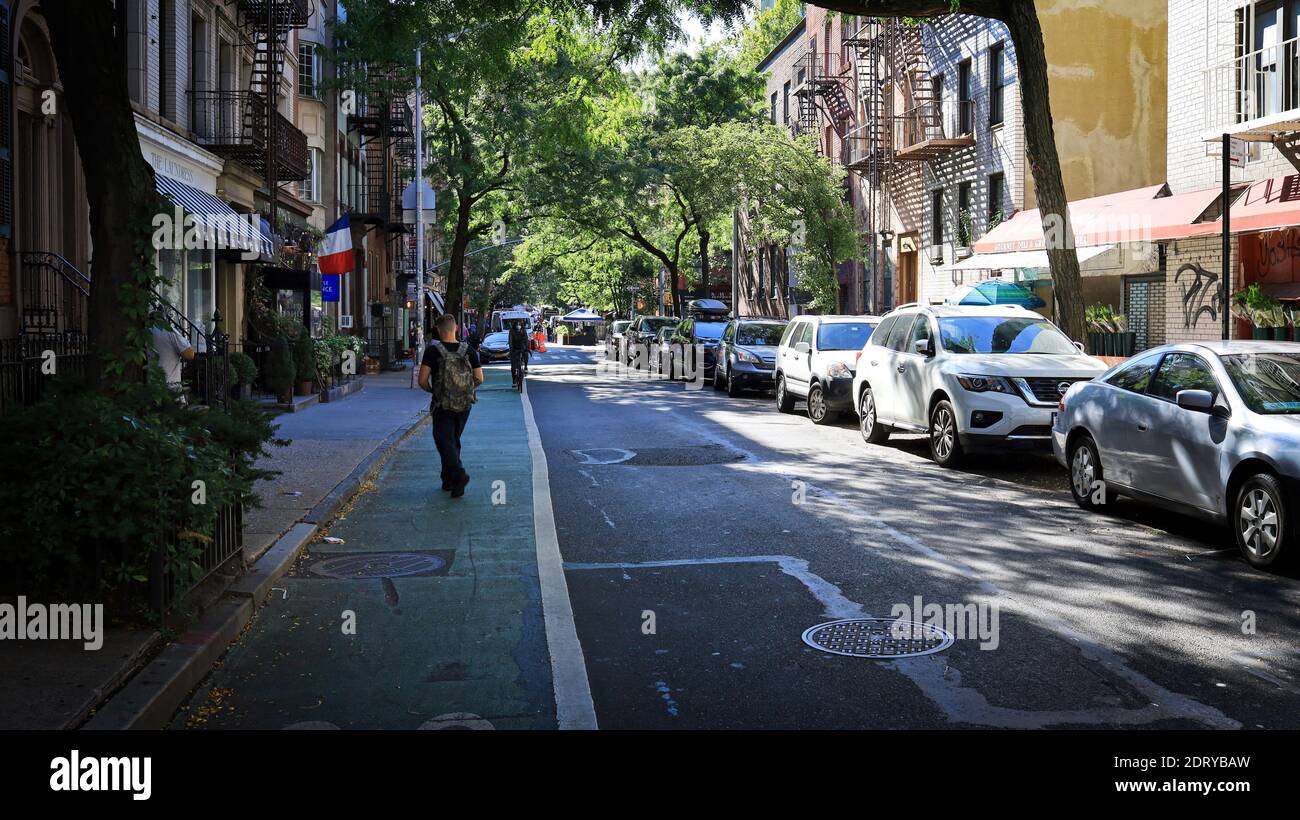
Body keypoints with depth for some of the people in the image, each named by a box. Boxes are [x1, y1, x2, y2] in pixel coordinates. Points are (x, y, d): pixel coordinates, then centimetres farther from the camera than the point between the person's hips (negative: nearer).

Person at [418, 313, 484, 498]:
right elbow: (479, 379, -1)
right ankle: (448, 480, 21)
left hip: (443, 405, -4)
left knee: (444, 441, -1)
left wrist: (430, 390, 9)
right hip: (465, 405, 4)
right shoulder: (469, 350, -1)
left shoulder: (433, 351, -10)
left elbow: (422, 380, -12)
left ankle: (459, 474, -22)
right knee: (454, 440, 17)